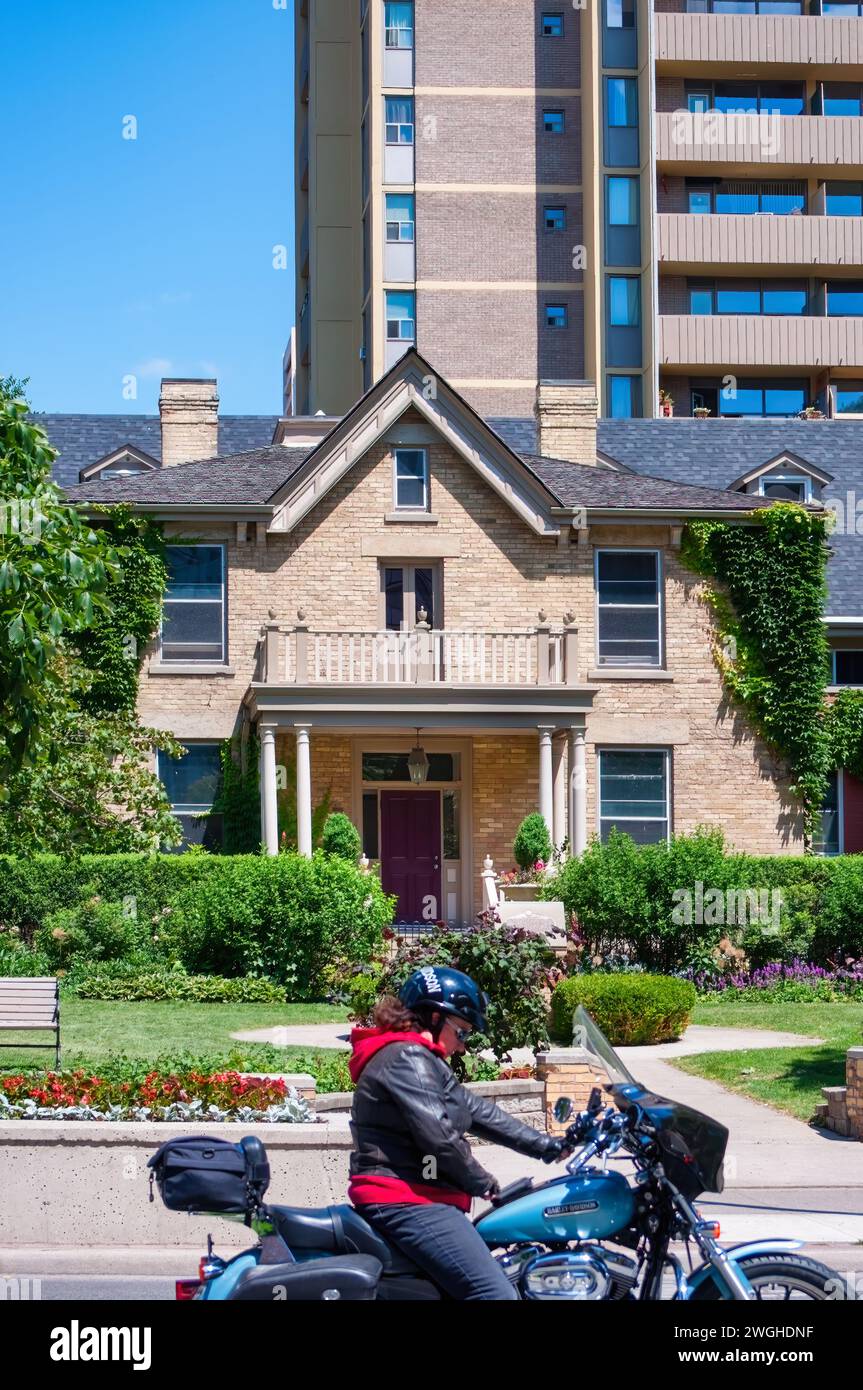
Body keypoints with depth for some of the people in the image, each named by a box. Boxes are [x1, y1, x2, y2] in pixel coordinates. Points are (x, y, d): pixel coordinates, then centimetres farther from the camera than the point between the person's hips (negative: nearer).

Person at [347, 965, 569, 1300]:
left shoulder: (422, 1060, 23)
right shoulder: (407, 1057, -12)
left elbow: (476, 1110, 20)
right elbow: (439, 1136, -19)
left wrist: (547, 1147, 15)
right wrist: (481, 1183, -5)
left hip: (412, 1200, 11)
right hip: (405, 1201, -11)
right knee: (497, 1293, -20)